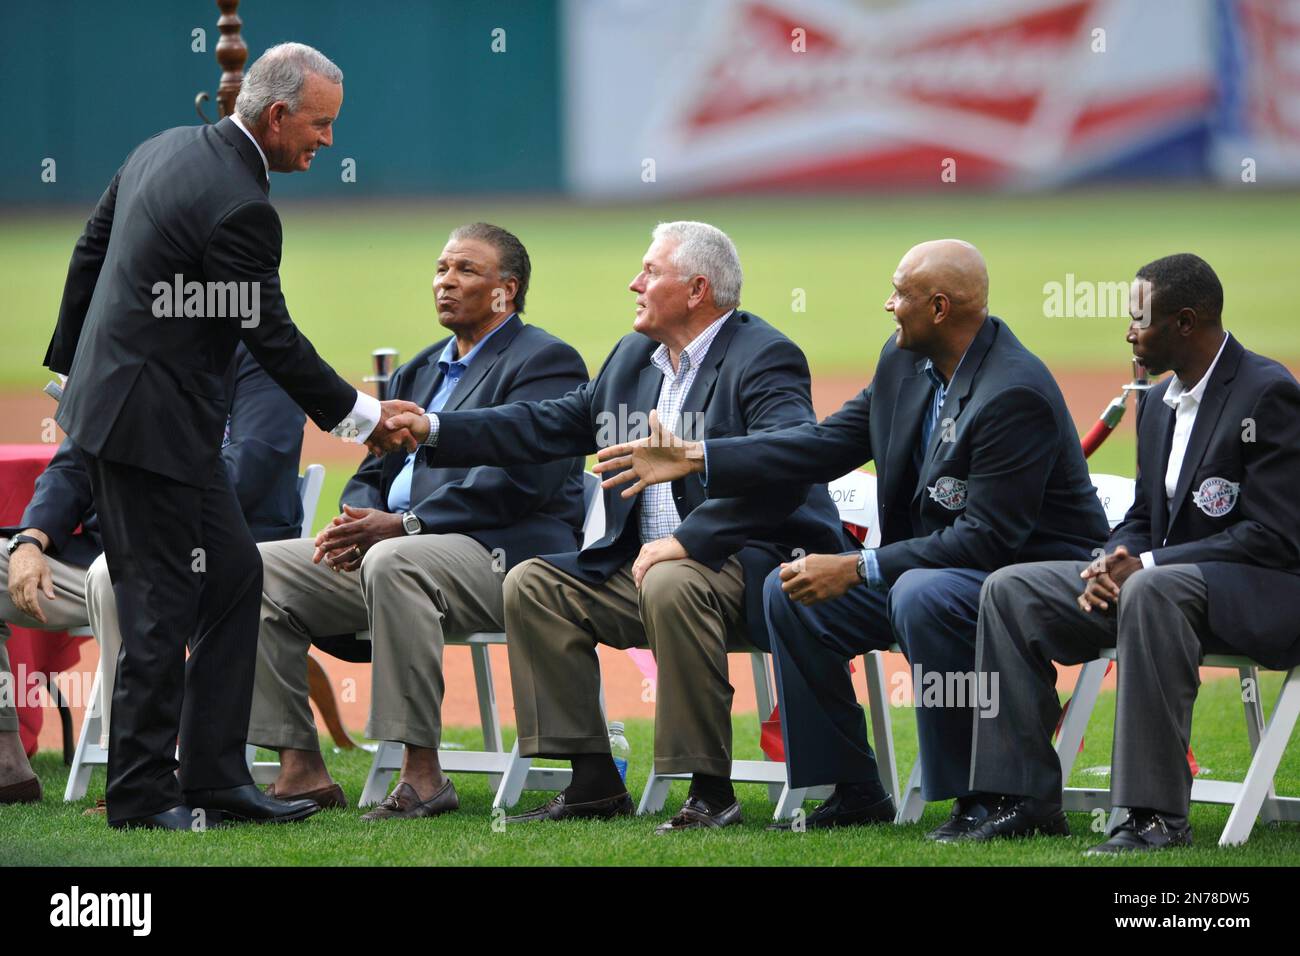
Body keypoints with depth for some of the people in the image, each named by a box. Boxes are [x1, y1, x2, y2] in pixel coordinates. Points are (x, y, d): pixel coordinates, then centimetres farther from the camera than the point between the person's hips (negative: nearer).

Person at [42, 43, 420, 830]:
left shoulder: (164, 150, 7)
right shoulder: (240, 206, -21)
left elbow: (90, 251, 16)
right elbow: (272, 338, -15)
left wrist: (73, 364, 25)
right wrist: (358, 416, -4)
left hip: (106, 397, 10)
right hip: (155, 423, -10)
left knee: (234, 577, 12)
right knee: (162, 606, -2)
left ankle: (216, 779, 14)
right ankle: (141, 795, 5)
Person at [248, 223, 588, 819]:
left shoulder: (544, 362, -2)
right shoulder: (419, 372, 25)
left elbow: (517, 480, -16)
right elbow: (376, 472, 21)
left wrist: (402, 526, -20)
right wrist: (356, 523, -5)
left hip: (499, 554, -9)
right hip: (388, 550, 9)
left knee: (393, 563, -39)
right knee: (261, 567, -7)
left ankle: (422, 774, -36)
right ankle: (299, 768, -12)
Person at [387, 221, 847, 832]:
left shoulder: (763, 358, -11)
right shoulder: (634, 357, 16)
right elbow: (551, 425, 20)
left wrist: (687, 540, -30)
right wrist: (436, 430, 12)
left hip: (747, 562, -9)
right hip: (641, 566, 9)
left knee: (670, 585, -38)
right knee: (531, 585, -3)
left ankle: (711, 793, -29)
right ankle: (594, 783, -4)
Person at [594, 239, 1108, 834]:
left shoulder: (1016, 393, -26)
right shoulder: (904, 362, 1)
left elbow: (989, 535, -28)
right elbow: (828, 444, 10)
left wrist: (857, 569, -28)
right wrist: (693, 458, 6)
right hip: (929, 562, 9)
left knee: (923, 596, -37)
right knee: (791, 594, -1)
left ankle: (983, 797, -24)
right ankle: (854, 791, 5)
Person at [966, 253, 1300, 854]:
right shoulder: (1158, 402, 13)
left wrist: (1146, 565, -23)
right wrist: (1112, 565, -6)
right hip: (1165, 580, 9)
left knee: (1153, 591, -40)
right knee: (1010, 590, -2)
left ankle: (1158, 813, -37)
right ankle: (1027, 796, -4)